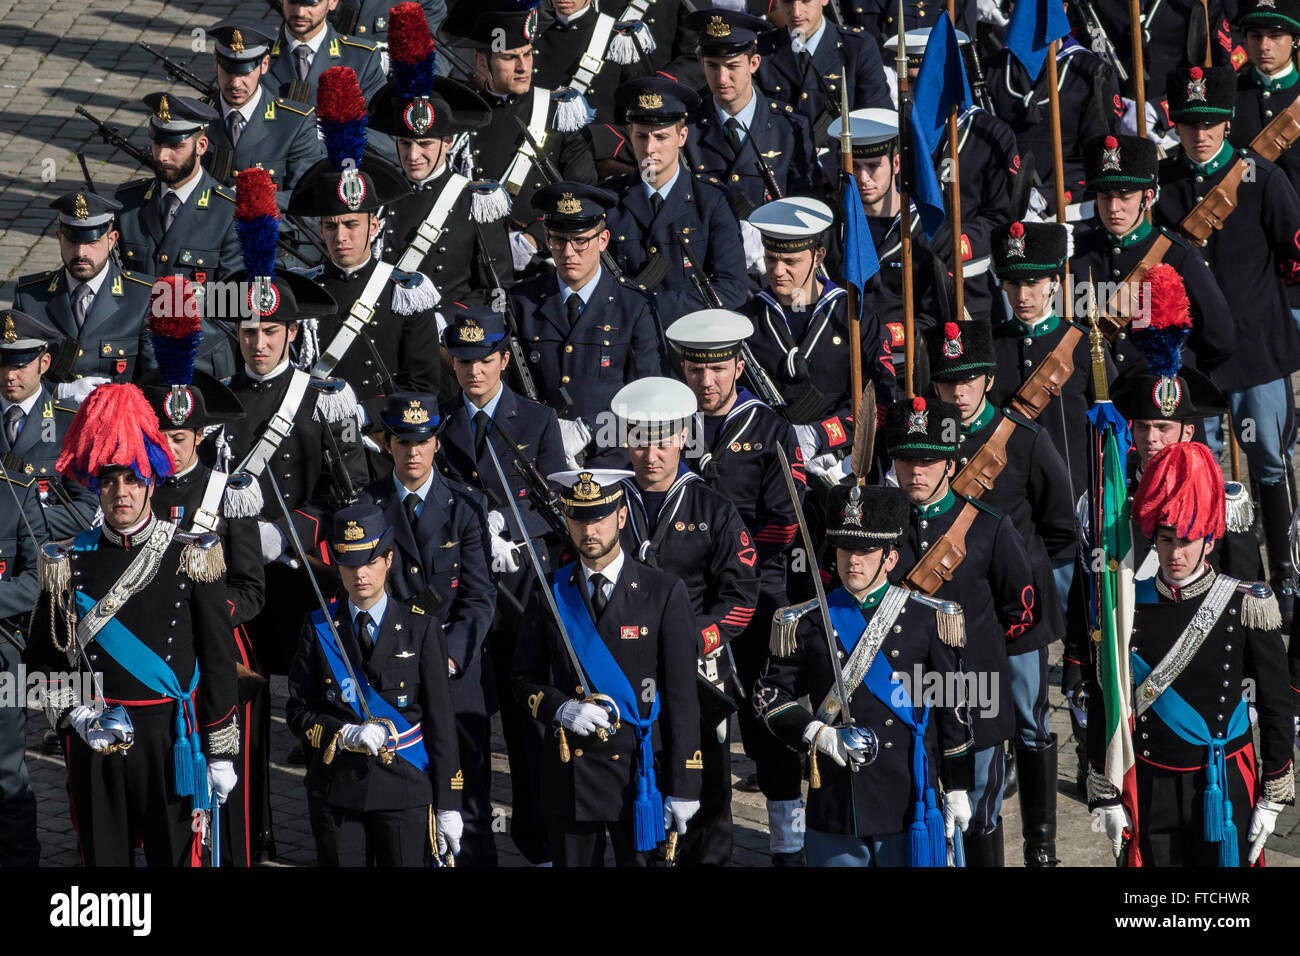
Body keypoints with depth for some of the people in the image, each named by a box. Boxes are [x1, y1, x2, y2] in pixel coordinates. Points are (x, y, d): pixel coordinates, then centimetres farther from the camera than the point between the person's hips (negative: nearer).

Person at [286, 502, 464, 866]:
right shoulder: (319, 627, 5)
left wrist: (448, 805, -4)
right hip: (336, 790, 1)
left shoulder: (421, 628, 1)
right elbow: (298, 712, 5)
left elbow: (441, 721, 0)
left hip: (405, 790, -1)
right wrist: (346, 736, -16)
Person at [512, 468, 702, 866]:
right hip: (570, 772, 2)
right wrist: (561, 708, -12)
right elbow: (524, 678, 11)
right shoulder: (550, 595, 6)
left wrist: (684, 786, -7)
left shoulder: (664, 593, -1)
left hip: (640, 773, -2)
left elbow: (682, 698, -2)